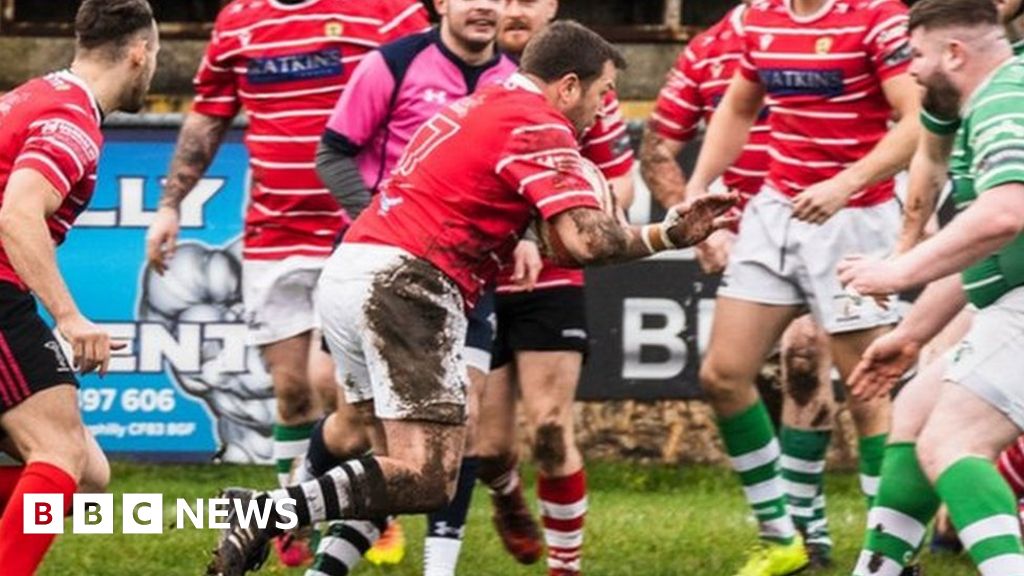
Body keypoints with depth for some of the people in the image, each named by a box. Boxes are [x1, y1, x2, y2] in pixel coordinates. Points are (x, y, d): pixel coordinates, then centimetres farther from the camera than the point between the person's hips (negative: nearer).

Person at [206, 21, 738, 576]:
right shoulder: (538, 124, -5)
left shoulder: (480, 103, 24)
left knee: (406, 464, 17)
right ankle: (269, 512, -25)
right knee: (428, 479, -14)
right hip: (404, 286, -10)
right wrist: (669, 235, -2)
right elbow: (587, 240, -15)